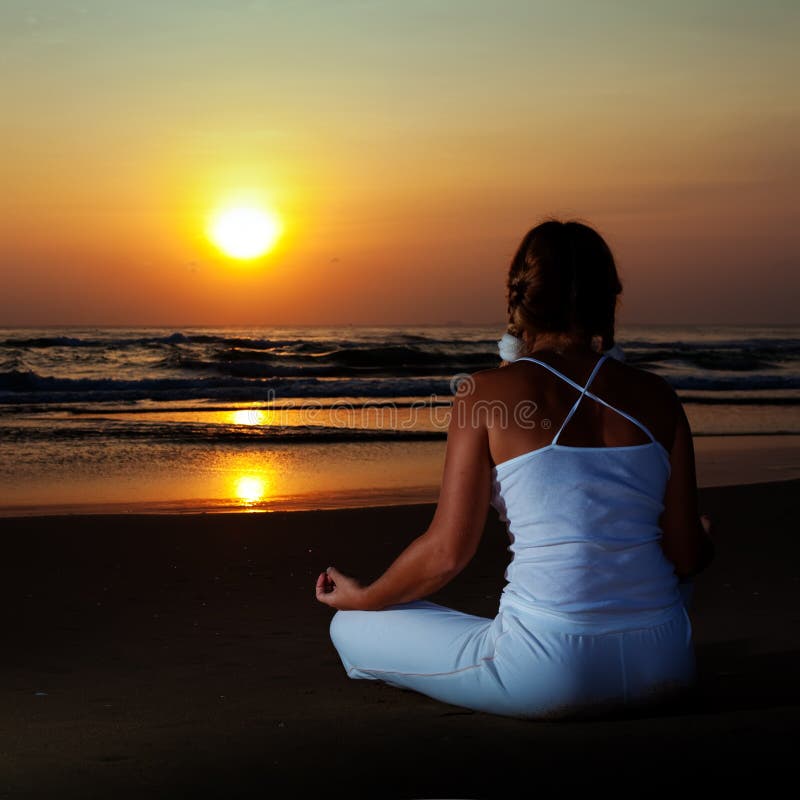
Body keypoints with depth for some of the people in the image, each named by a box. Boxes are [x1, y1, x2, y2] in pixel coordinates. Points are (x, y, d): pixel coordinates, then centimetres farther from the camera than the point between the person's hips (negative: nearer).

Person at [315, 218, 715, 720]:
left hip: (552, 679, -4)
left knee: (350, 628, 14)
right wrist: (704, 539, 30)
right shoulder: (656, 396, 3)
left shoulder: (486, 394, -5)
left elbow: (447, 553, -5)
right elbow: (686, 555, 5)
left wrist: (361, 597, 14)